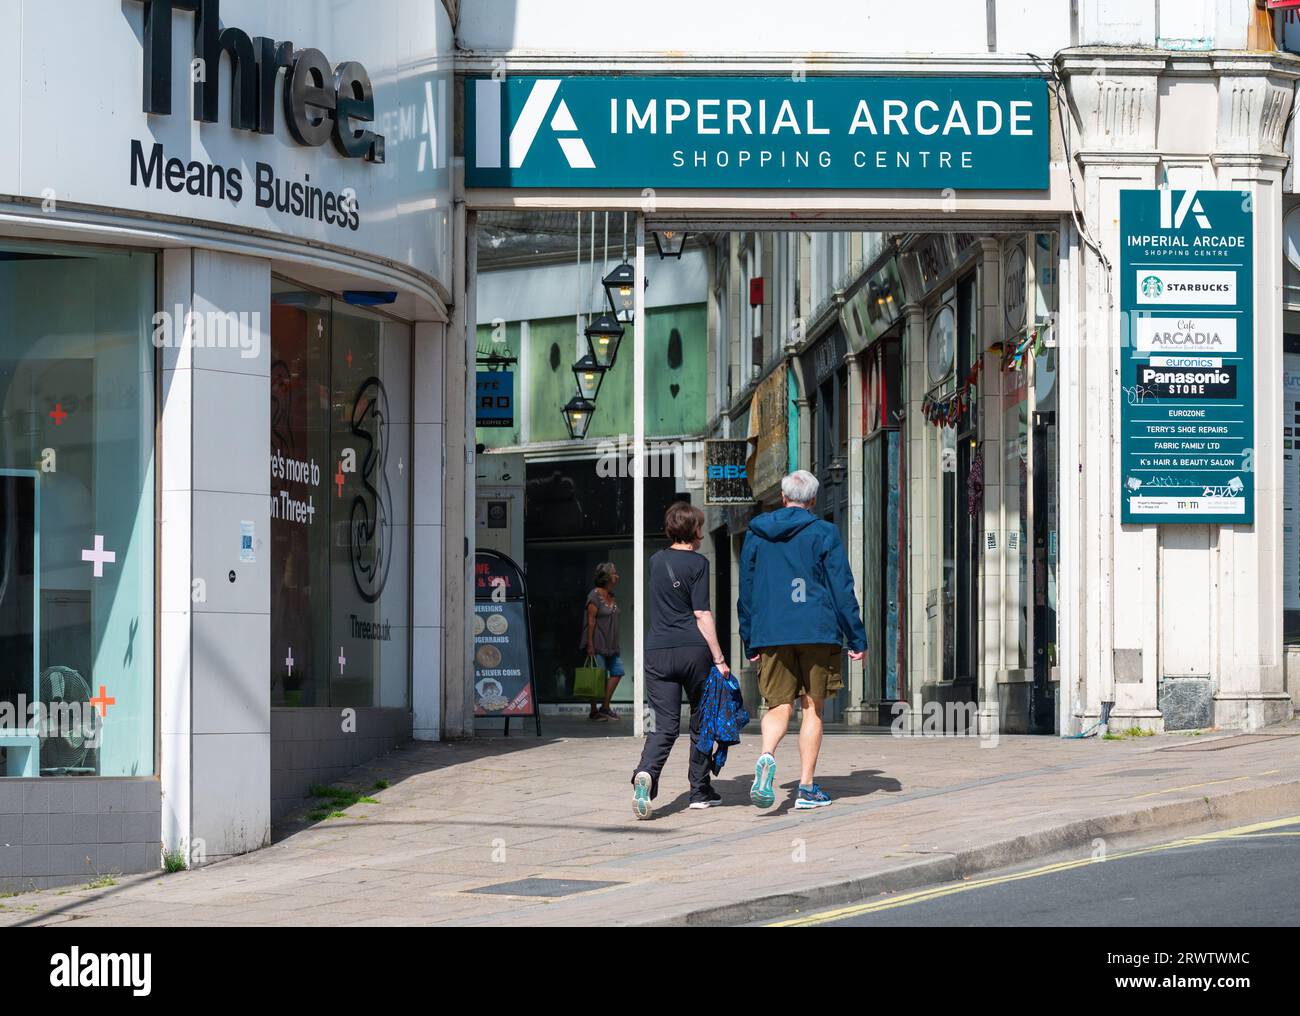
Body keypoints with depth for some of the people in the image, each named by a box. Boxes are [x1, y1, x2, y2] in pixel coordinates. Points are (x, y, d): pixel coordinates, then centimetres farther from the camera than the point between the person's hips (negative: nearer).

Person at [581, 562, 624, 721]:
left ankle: (605, 707, 10)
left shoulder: (611, 596, 14)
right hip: (597, 643, -9)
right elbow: (591, 620, -16)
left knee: (617, 671, 4)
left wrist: (615, 644, 19)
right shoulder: (594, 596, -12)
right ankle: (594, 711, 4)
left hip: (610, 644, 9)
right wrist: (590, 644, -20)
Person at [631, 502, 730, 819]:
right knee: (701, 720, 12)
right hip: (694, 650, -4)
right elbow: (702, 614, -9)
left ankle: (646, 772, -29)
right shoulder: (697, 563, -3)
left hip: (658, 650, 4)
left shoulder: (657, 561, 13)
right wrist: (718, 659, -7)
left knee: (665, 723, -1)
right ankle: (700, 791, 17)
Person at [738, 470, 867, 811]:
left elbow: (746, 592, 13)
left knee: (779, 706, 7)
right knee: (813, 708, 6)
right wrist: (857, 639, 2)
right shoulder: (824, 533, -1)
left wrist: (750, 644, 20)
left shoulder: (756, 535, 9)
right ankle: (807, 788, 4)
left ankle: (766, 757, -24)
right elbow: (842, 589, -3)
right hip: (817, 632, -2)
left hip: (770, 634, 2)